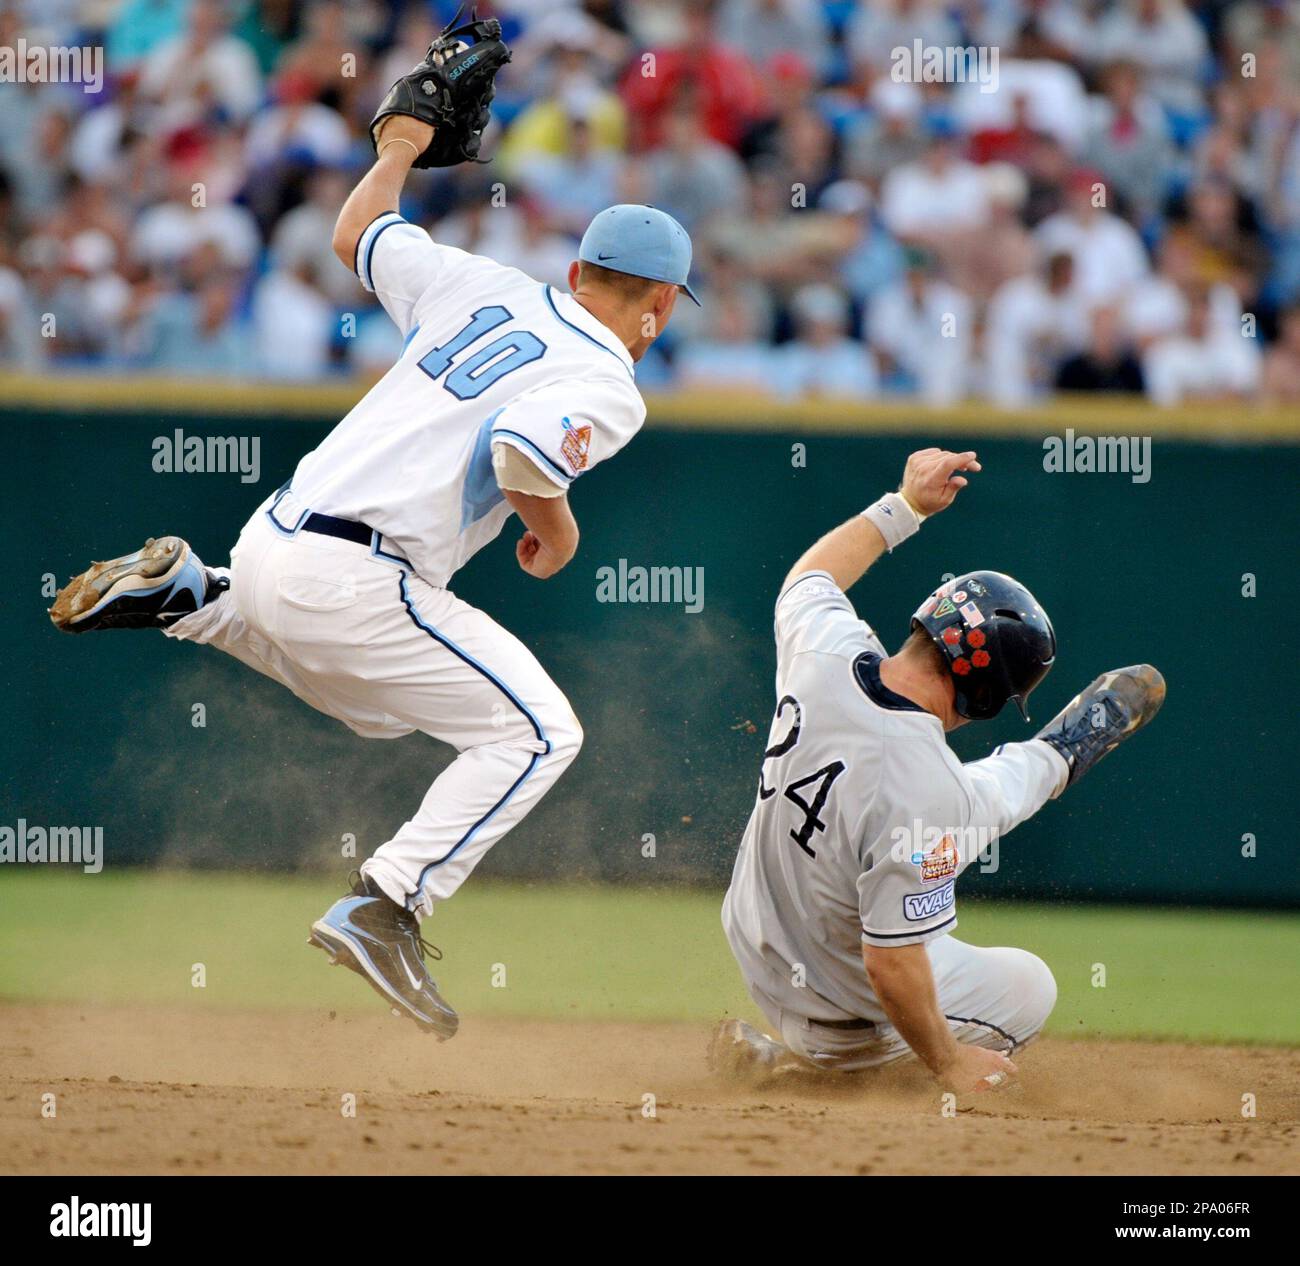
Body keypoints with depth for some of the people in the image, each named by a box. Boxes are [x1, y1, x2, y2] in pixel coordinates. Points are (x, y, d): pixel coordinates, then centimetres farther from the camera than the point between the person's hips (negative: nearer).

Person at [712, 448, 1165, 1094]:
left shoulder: (823, 650, -20)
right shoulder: (927, 797, -39)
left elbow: (809, 577, 7)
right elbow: (892, 969, -32)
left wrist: (904, 506, 14)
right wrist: (949, 1067, -17)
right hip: (839, 995, -8)